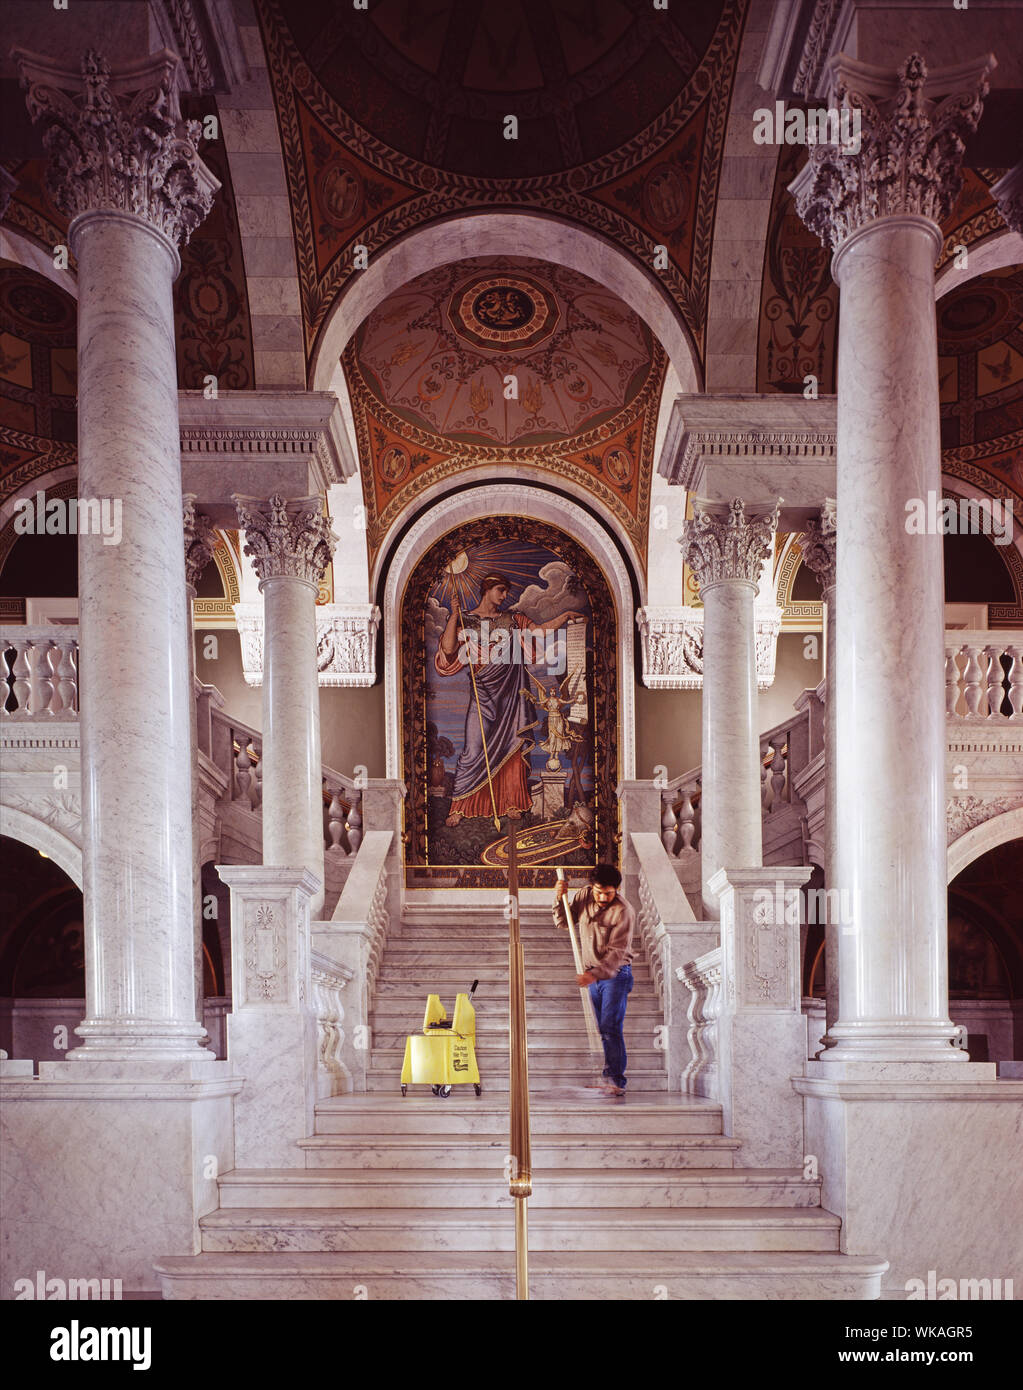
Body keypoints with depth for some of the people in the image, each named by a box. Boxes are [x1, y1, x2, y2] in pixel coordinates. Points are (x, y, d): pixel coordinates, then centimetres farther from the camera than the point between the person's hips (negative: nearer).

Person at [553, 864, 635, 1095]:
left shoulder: (623, 912, -20)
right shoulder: (583, 897, -1)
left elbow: (616, 953, -23)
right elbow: (563, 923, 10)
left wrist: (595, 974, -34)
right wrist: (560, 899, -7)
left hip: (616, 974, -6)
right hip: (593, 974, 6)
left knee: (611, 1027, -14)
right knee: (603, 1029, 10)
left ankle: (616, 1079, -11)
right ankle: (611, 1074, 17)